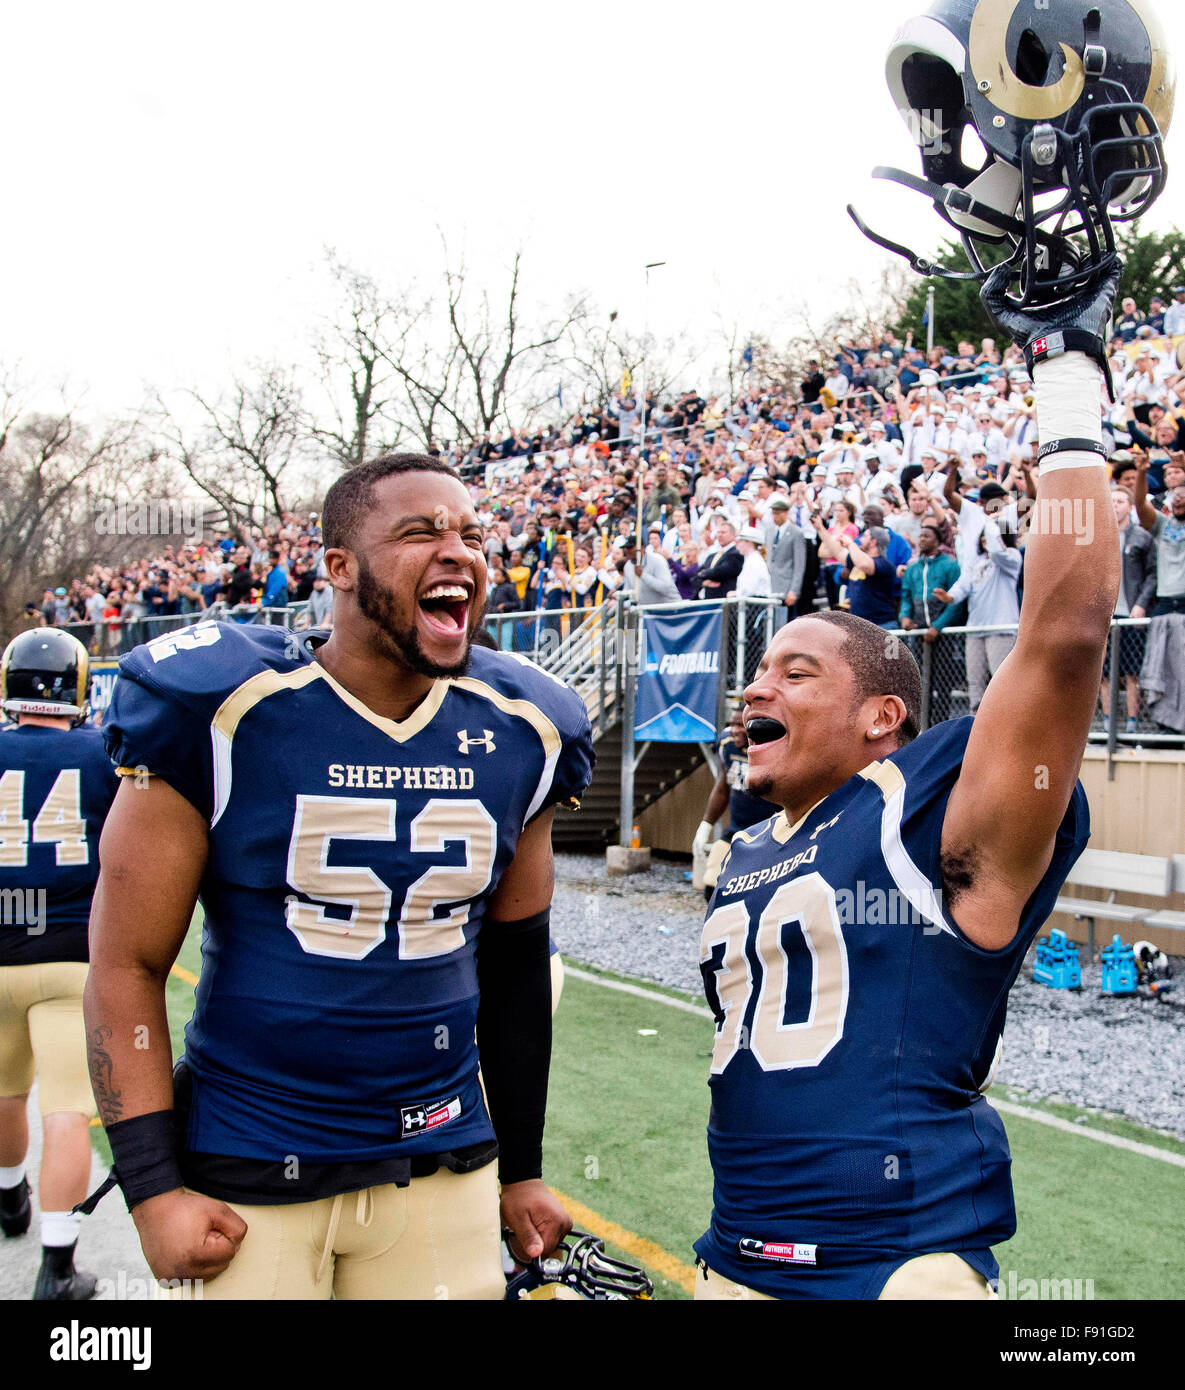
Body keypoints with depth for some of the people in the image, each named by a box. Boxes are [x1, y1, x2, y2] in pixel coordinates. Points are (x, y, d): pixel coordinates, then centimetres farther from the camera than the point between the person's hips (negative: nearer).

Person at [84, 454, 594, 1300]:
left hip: (444, 1164, 4)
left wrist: (523, 1169, 13)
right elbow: (126, 966, -7)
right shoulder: (222, 710, -13)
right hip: (249, 1176, -3)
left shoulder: (521, 732, 0)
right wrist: (154, 1189, -11)